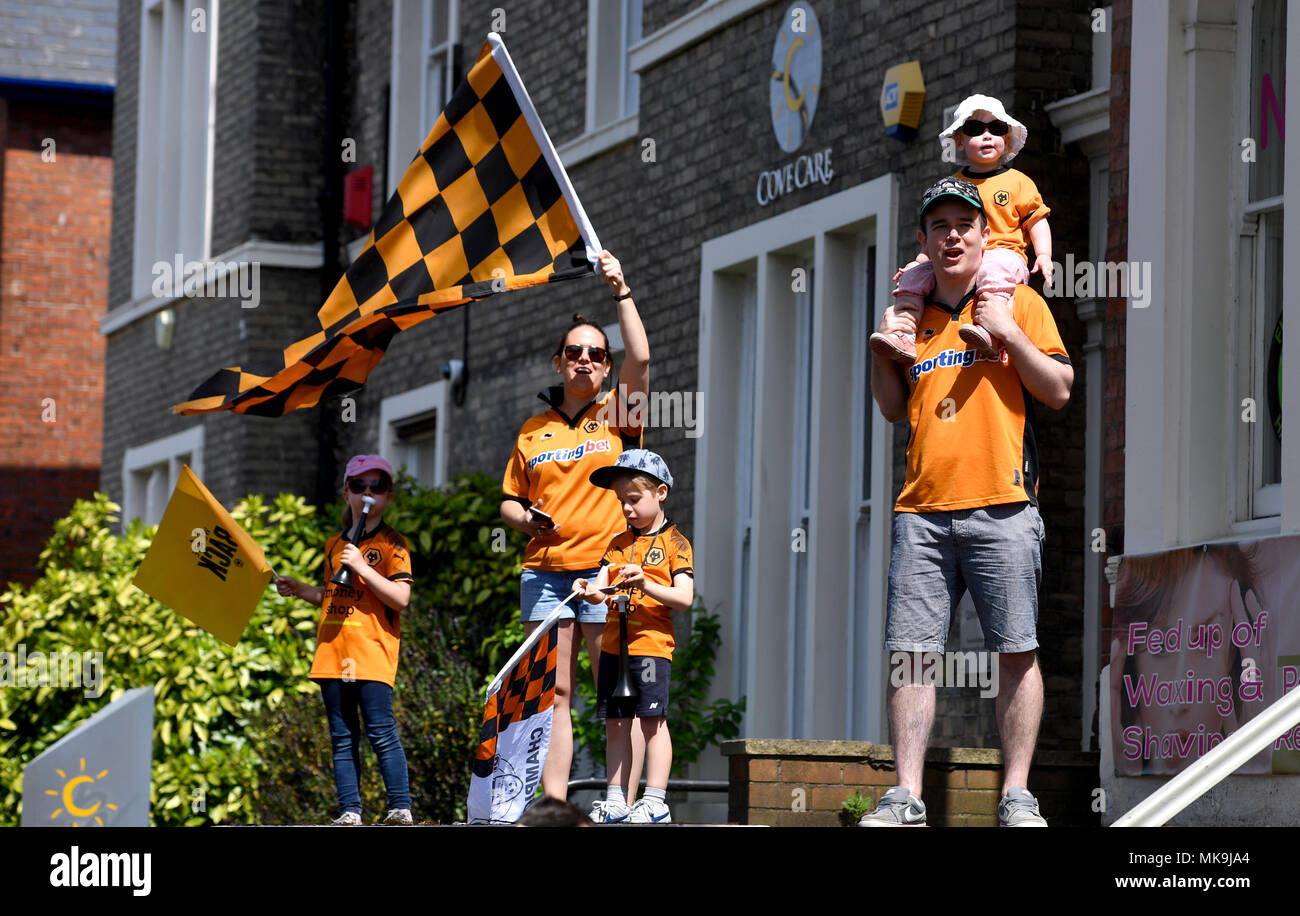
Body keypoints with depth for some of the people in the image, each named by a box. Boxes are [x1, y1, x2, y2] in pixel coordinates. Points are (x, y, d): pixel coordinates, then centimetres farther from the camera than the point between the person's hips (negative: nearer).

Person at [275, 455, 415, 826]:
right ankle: (350, 811, 5)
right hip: (333, 652, 6)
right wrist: (299, 589, 14)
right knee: (342, 738, 4)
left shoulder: (391, 544, 0)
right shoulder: (334, 544, 18)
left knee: (381, 732, -11)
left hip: (372, 652, -6)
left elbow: (400, 598, -11)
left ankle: (401, 807, -8)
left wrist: (362, 567, -16)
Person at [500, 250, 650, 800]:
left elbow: (641, 359, -11)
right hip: (544, 569, 3)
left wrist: (621, 292, -13)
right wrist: (526, 519, -2)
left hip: (604, 566, -3)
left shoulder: (615, 415, 6)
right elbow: (509, 500, 20)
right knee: (553, 692, 2)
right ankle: (554, 805, 2)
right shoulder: (534, 430, 14)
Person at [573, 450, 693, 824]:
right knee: (616, 723, 7)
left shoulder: (674, 542, 0)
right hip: (614, 645, 6)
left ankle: (655, 801, -5)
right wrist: (590, 591, -16)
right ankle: (617, 802, 12)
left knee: (651, 719, -8)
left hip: (652, 643, -6)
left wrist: (647, 585, -24)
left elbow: (684, 597, -9)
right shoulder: (620, 543, 17)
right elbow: (602, 588, 7)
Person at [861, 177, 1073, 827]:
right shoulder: (913, 315, 20)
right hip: (922, 510, 4)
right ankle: (905, 797, -3)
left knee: (1016, 652, -6)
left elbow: (1059, 390, 2)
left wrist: (1008, 333, -9)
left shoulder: (1019, 302, 8)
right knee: (910, 651, -3)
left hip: (1000, 506, -4)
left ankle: (1017, 796, -3)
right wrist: (882, 348, 8)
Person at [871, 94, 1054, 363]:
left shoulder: (1017, 182, 13)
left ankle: (990, 332, -58)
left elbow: (1036, 220, 11)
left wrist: (1043, 255, -5)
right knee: (914, 275, -17)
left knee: (996, 269, -40)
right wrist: (920, 259, 15)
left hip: (1004, 253, -4)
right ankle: (903, 336, -26)